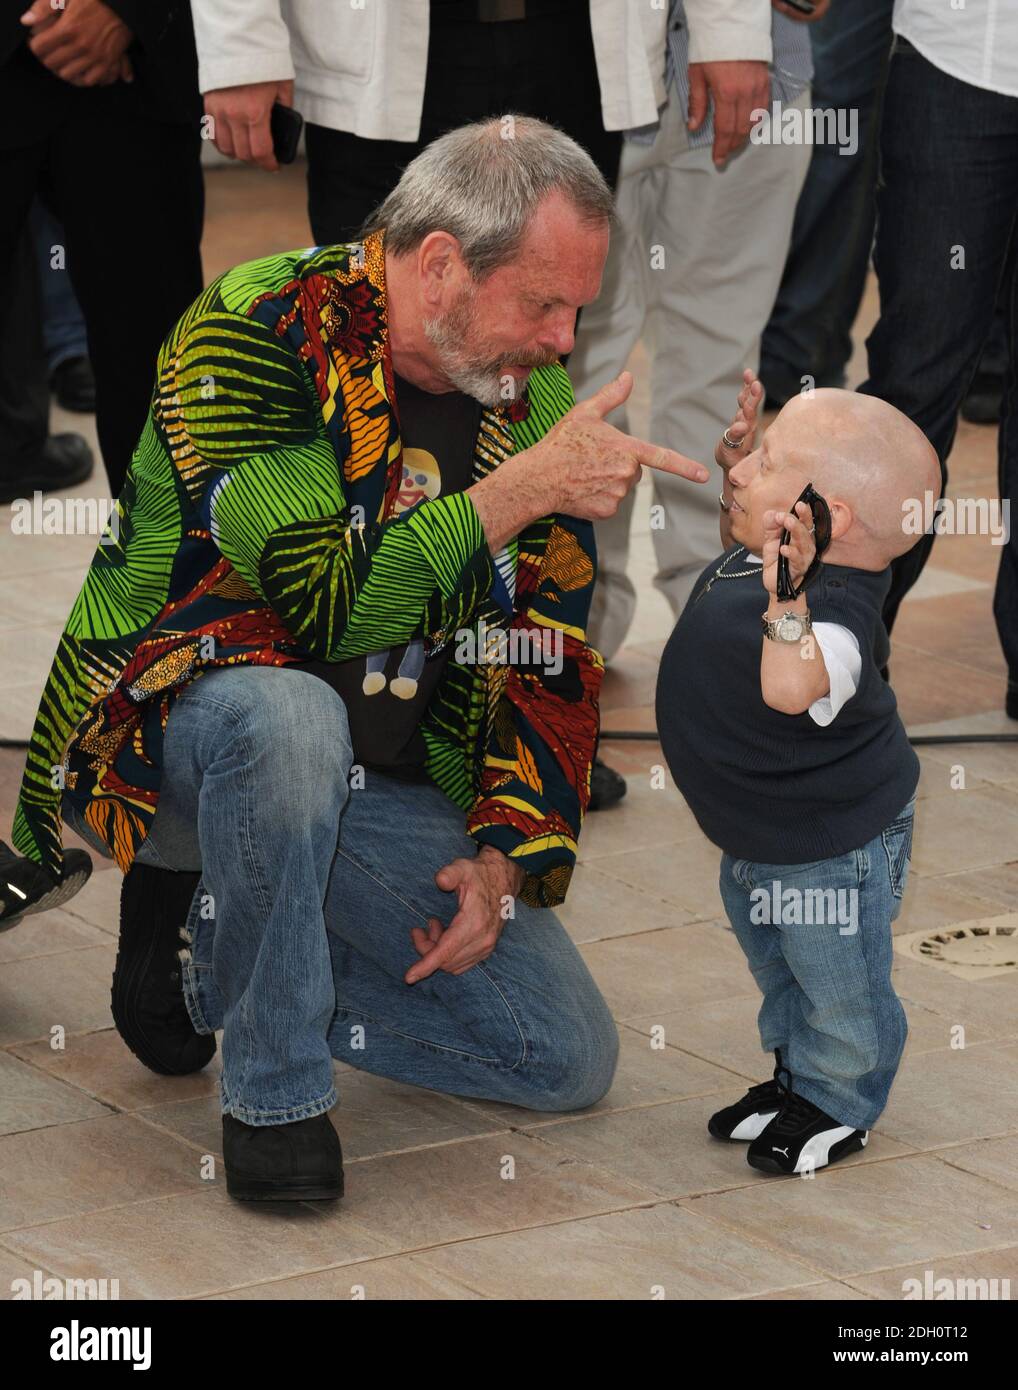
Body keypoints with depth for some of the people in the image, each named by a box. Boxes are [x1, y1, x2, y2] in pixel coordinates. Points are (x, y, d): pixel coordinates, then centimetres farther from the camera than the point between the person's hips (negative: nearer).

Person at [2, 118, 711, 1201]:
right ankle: (274, 1094, -22)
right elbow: (325, 605, -29)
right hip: (166, 734, -6)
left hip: (383, 786, 6)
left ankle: (211, 951, 11)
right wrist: (521, 490, -29)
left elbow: (551, 659, 6)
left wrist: (508, 853, -6)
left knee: (570, 1060, -3)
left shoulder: (534, 399, 1)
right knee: (289, 715, -42)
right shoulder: (253, 332, -19)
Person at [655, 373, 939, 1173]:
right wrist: (737, 456, 4)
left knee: (838, 987, 12)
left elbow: (791, 688, -59)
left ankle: (837, 1105, 34)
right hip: (757, 838, 10)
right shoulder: (763, 559, -10)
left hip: (834, 848, -10)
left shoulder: (831, 612, -39)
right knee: (776, 965, 29)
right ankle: (795, 1076, 49)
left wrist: (789, 598, -71)